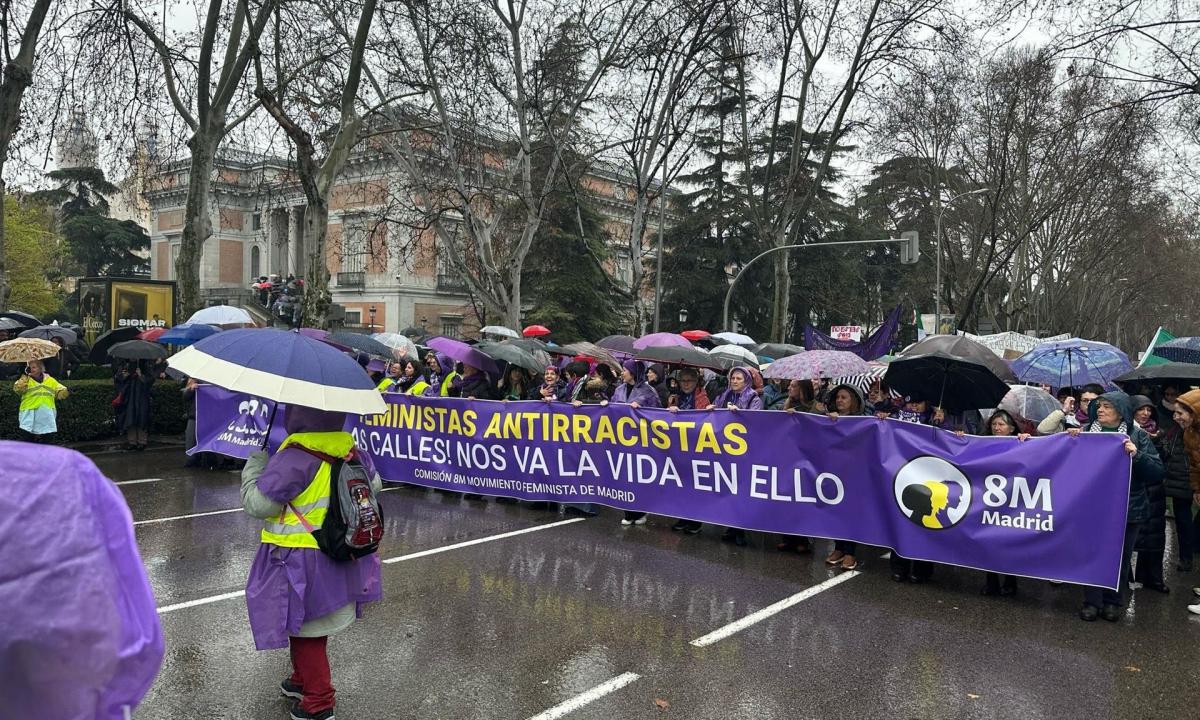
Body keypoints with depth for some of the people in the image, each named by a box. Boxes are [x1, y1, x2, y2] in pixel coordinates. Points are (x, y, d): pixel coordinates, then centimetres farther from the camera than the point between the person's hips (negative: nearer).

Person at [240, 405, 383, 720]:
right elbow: (373, 485, 13)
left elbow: (257, 503, -19)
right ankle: (304, 680, 43)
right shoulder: (350, 449, -2)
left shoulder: (294, 458, -25)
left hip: (301, 563, -7)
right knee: (313, 622, 25)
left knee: (304, 627, 8)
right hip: (338, 558, 7)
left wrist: (255, 463, -3)